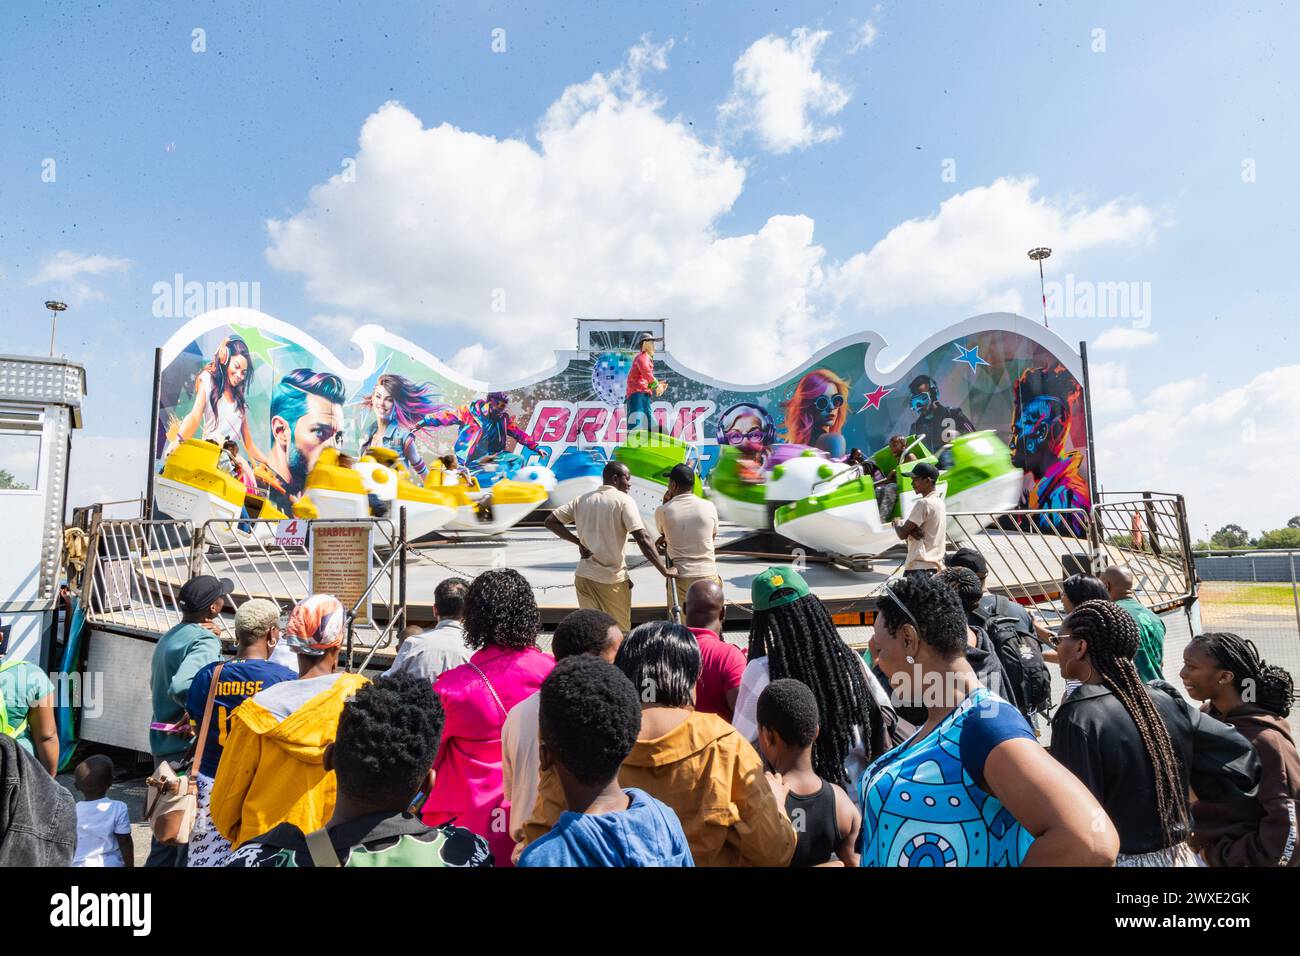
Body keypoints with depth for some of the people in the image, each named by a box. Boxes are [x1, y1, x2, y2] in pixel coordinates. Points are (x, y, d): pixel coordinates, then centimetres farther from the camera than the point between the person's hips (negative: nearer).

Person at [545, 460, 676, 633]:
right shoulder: (624, 500, -9)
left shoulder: (582, 499, 7)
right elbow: (643, 539, -17)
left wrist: (578, 541, 4)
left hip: (584, 577, 5)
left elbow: (550, 521, 7)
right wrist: (665, 571, -13)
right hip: (613, 580, -5)